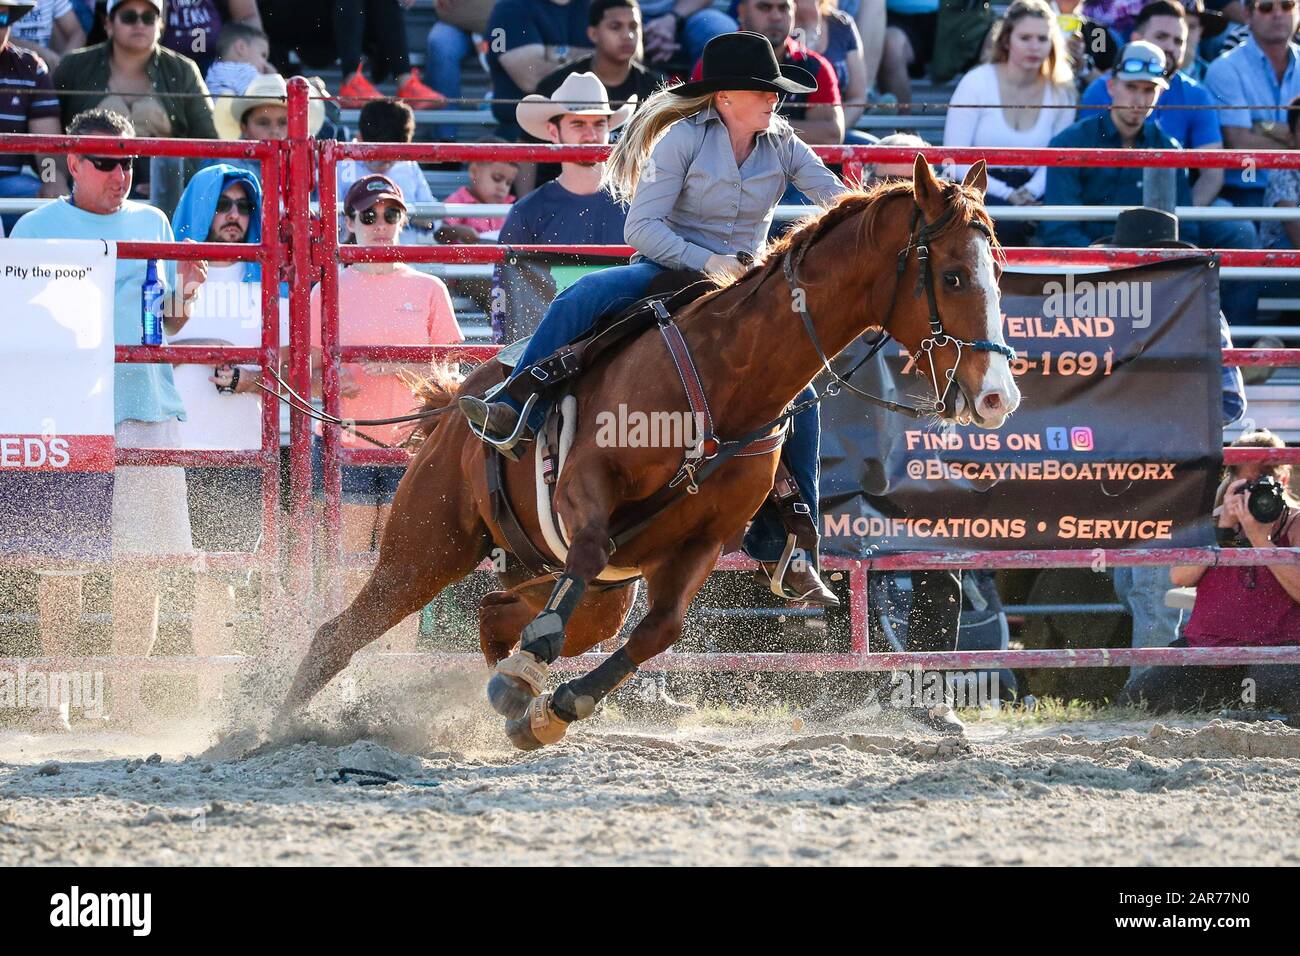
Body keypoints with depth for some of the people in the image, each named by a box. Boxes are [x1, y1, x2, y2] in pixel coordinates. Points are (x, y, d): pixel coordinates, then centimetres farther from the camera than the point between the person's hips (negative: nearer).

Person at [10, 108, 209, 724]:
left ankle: (128, 692, 5)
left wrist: (183, 295, -2)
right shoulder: (38, 228, 4)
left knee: (139, 561, -1)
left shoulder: (151, 223, 14)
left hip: (147, 411, 3)